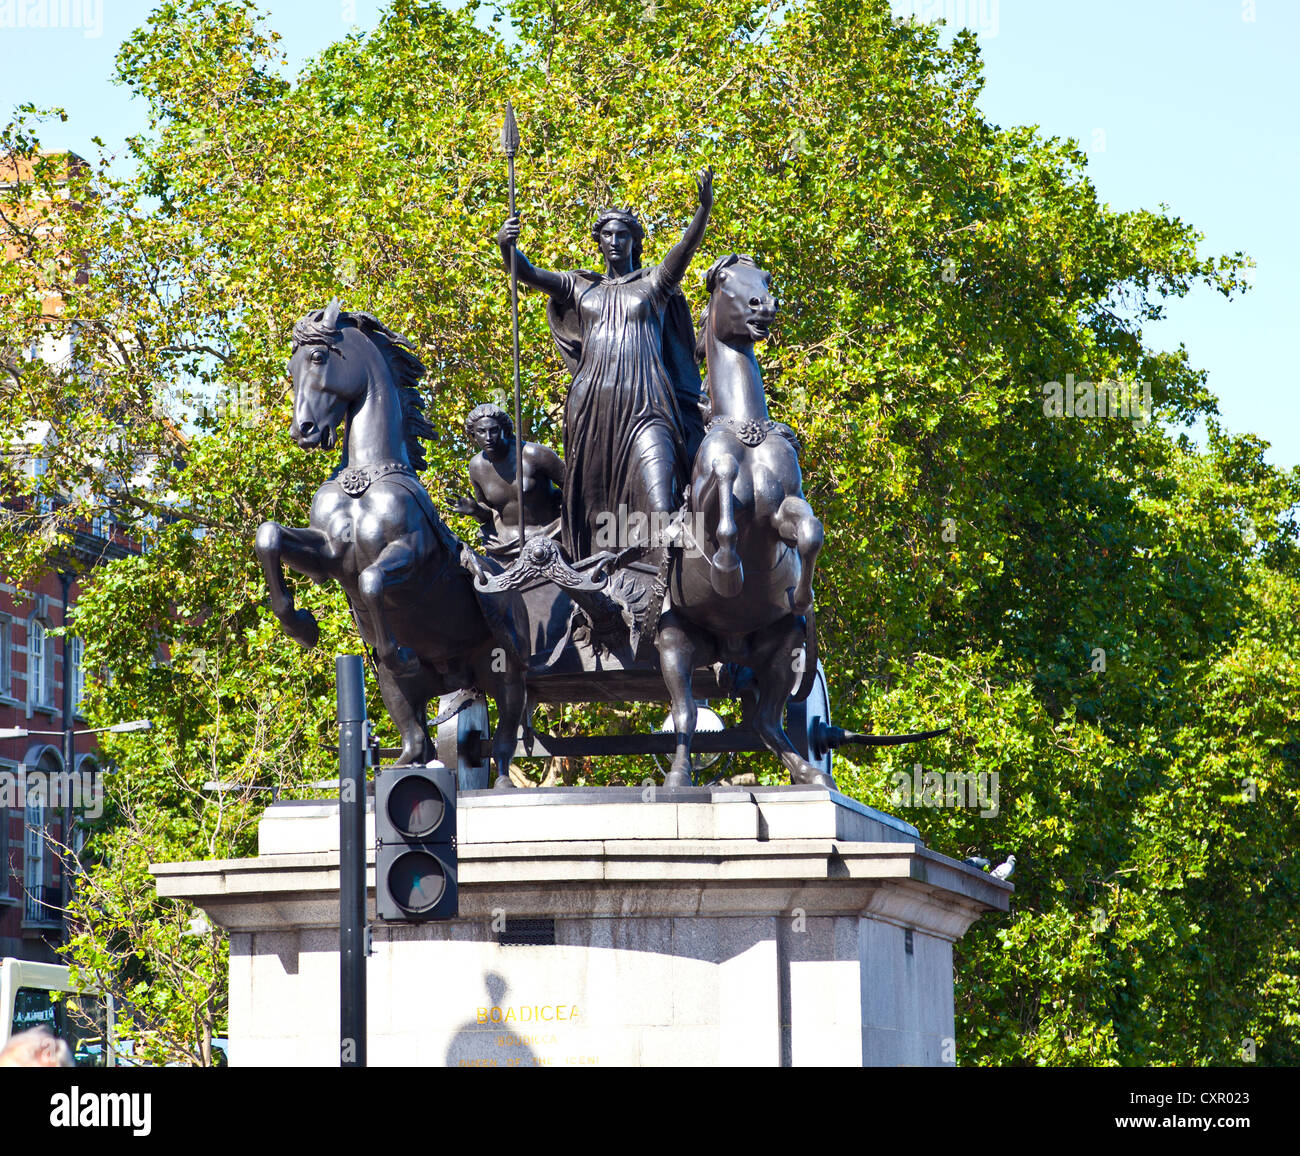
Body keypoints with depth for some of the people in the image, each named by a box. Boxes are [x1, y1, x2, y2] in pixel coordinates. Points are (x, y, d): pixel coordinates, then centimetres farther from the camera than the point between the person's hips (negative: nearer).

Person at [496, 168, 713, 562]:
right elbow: (530, 274, 5)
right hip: (593, 406, 3)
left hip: (646, 407, -2)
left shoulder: (653, 284, 13)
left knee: (659, 512, -17)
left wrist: (703, 210, -24)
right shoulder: (580, 287, 18)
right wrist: (506, 248, -18)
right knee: (596, 510, 0)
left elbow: (683, 253, -5)